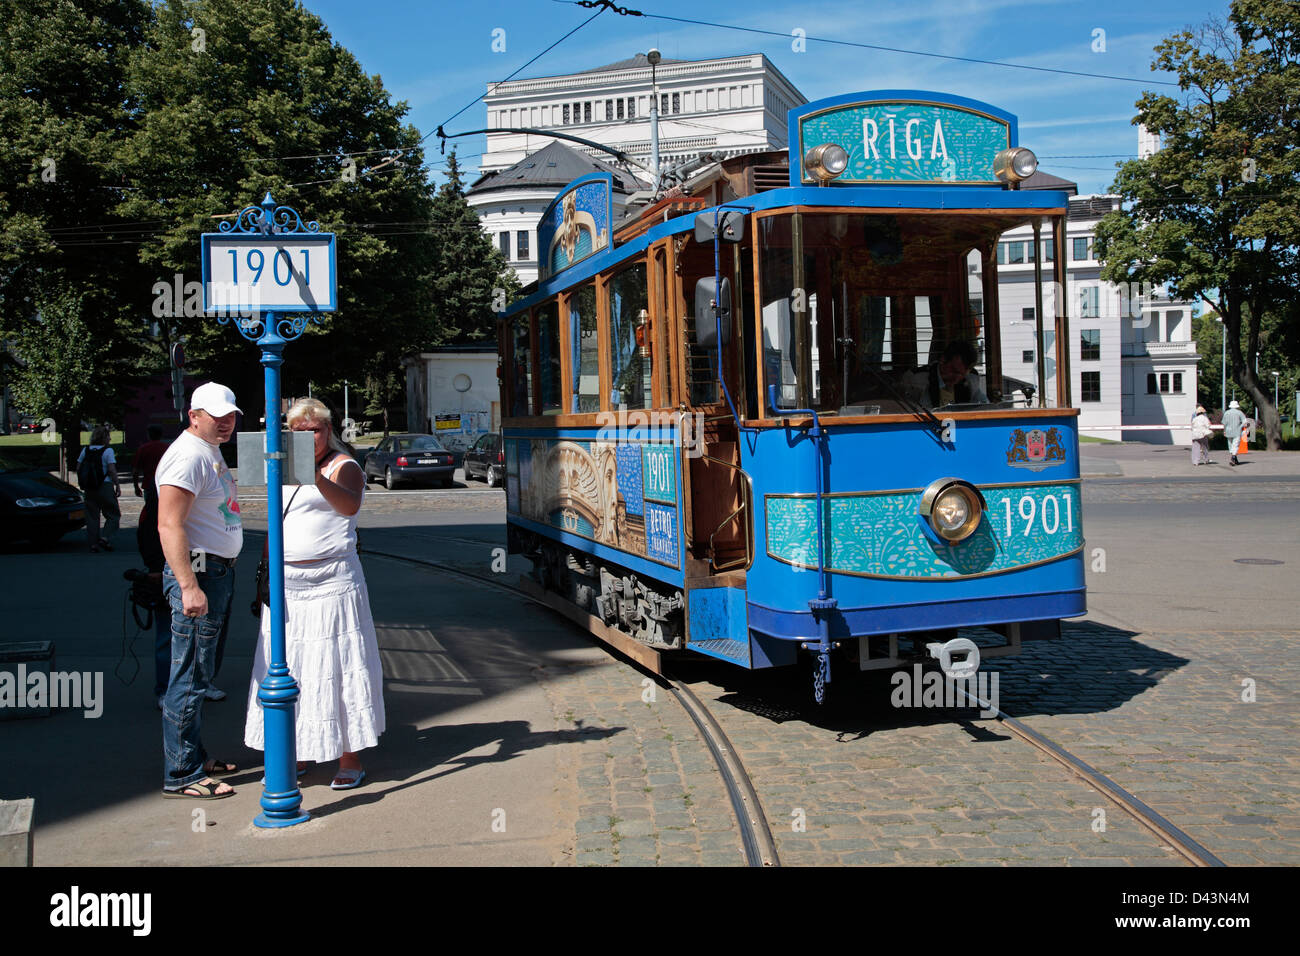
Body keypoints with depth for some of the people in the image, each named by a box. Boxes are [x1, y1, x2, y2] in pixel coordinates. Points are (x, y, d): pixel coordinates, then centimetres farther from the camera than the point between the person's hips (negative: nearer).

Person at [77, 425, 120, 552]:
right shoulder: (108, 450, -8)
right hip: (105, 486, -5)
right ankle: (106, 538, -11)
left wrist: (83, 484, 18)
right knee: (113, 514, 7)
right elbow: (112, 470, -15)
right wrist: (117, 486, -9)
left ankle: (93, 544, 8)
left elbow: (78, 468, 8)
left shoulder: (85, 450, 7)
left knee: (92, 516, 10)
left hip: (89, 489, 5)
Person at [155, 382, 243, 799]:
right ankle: (181, 774, 2)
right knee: (191, 677, -5)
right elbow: (169, 525, -23)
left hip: (220, 572, 10)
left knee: (203, 672, 17)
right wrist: (190, 587, -29)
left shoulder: (211, 453, 17)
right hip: (198, 573, -10)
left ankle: (195, 756, 28)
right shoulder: (187, 455, -15)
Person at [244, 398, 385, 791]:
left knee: (336, 668, -3)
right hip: (286, 585, 7)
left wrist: (316, 476, -44)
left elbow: (349, 505, -28)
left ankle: (350, 760, 4)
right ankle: (295, 754, 19)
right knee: (288, 669, 8)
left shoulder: (343, 466, -6)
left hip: (331, 584, -7)